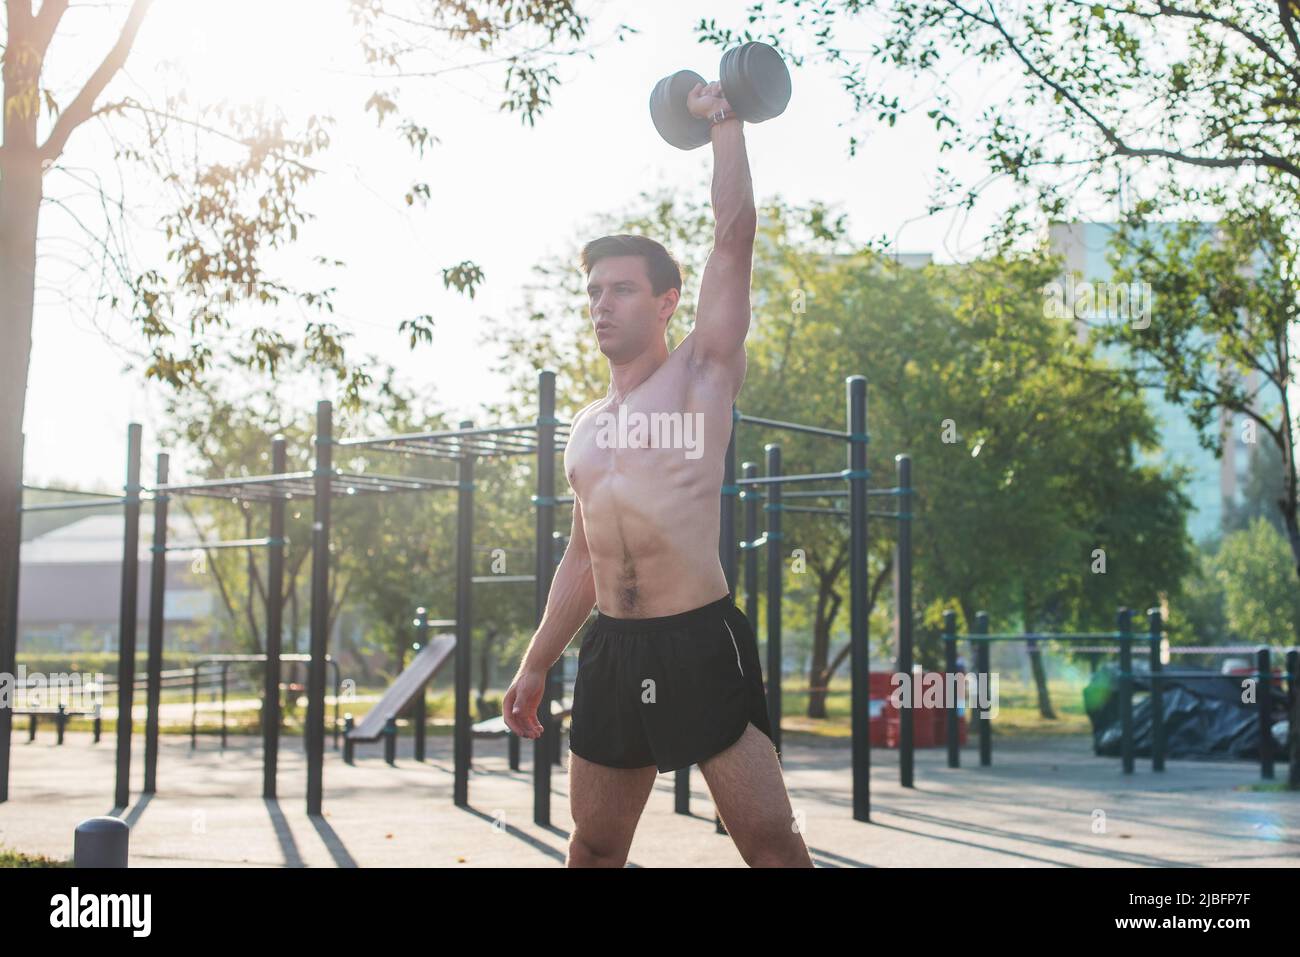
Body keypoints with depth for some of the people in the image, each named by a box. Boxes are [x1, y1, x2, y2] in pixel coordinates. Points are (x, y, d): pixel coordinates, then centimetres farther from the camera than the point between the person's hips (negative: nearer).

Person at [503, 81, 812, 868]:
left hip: (701, 642, -6)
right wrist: (536, 664, 22)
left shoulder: (703, 372, 2)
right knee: (594, 849, 10)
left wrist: (724, 120, 2)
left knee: (772, 843, -8)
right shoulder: (587, 427, 18)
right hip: (612, 649, 6)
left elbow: (734, 235, -5)